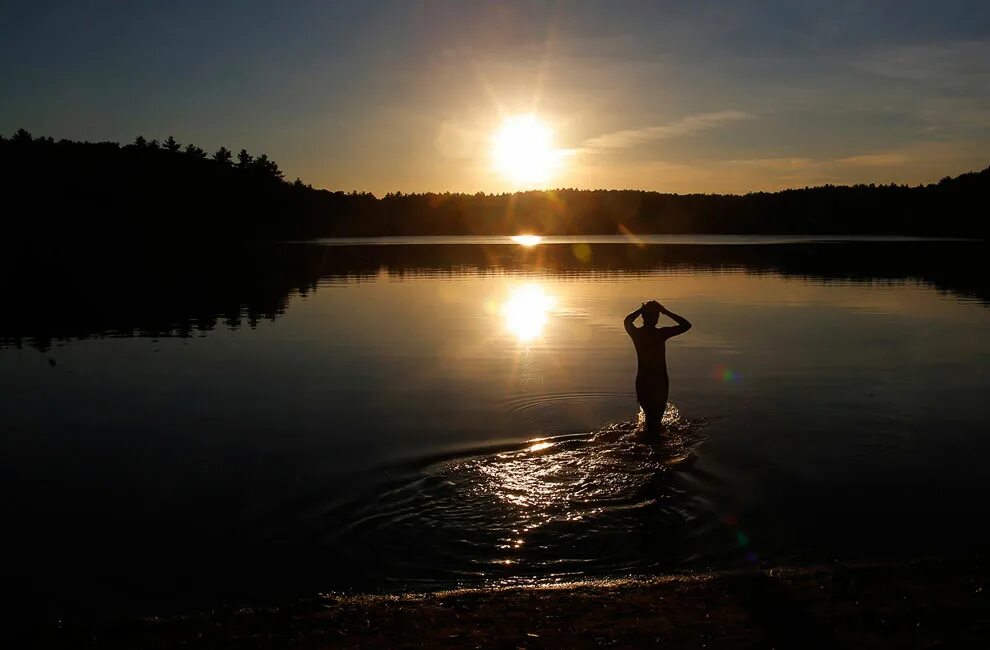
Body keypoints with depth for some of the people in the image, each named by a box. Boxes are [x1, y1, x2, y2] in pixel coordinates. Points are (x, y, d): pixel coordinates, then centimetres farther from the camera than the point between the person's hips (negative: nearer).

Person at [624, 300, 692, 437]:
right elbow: (686, 325, -5)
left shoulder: (636, 333, -5)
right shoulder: (661, 334, -15)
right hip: (660, 381, -3)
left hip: (642, 381, 3)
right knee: (656, 417, 7)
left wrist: (642, 309, 11)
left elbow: (627, 320, 19)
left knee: (649, 415, 22)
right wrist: (666, 312, -6)